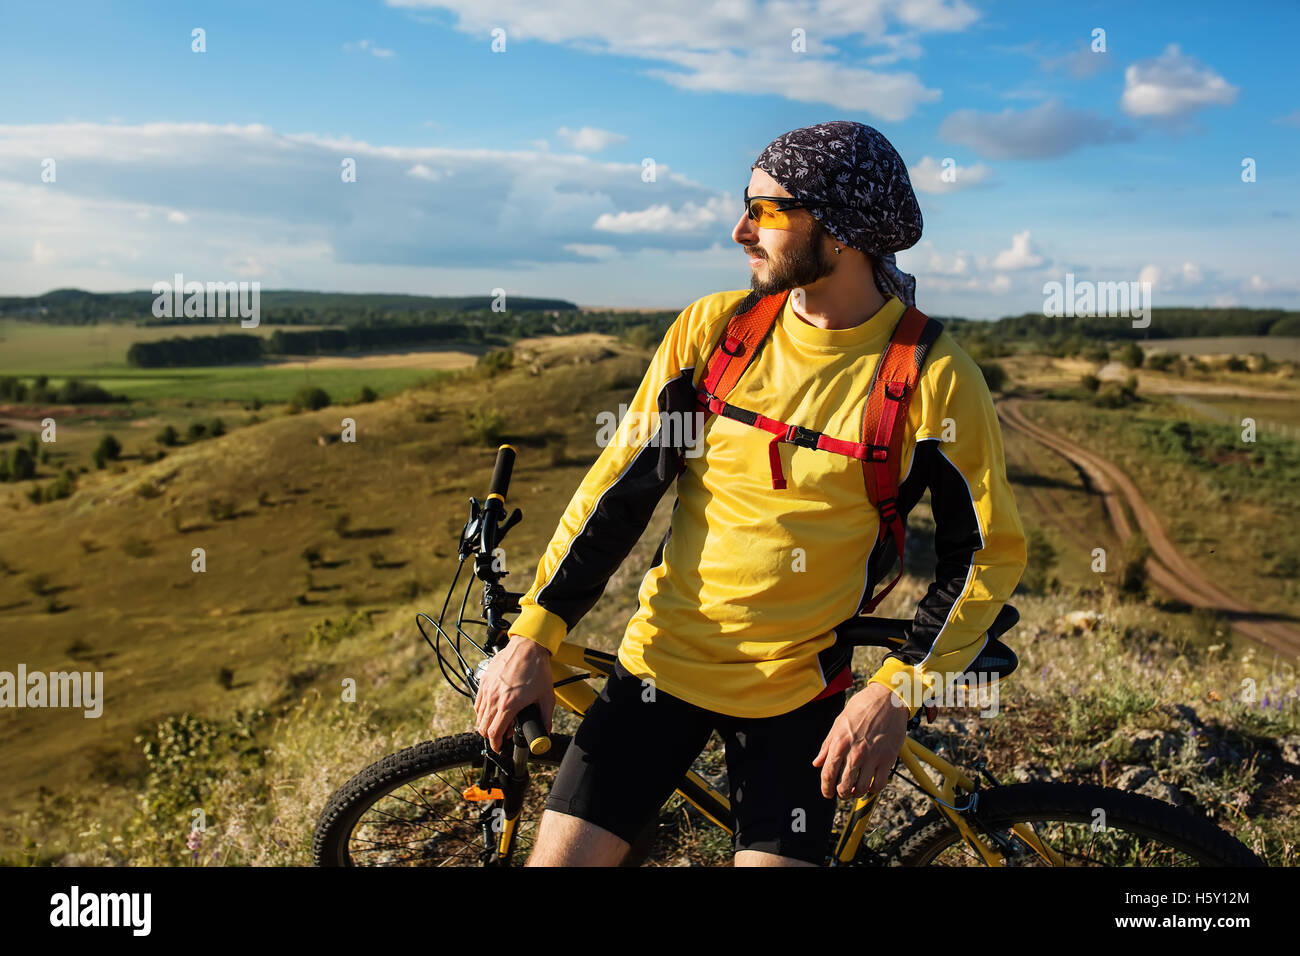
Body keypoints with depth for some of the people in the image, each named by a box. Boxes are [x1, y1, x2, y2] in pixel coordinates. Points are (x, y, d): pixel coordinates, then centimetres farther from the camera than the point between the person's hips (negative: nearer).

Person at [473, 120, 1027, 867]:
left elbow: (991, 553, -5)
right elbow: (621, 486, -2)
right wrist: (535, 635, -6)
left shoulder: (933, 376, -11)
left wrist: (895, 692, -14)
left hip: (795, 687, -2)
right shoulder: (712, 328, -4)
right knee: (563, 854, -1)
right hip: (663, 660, 2)